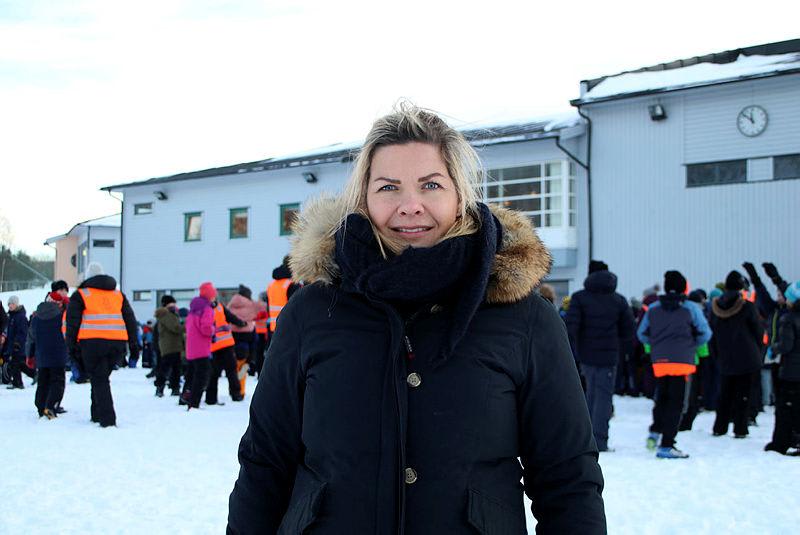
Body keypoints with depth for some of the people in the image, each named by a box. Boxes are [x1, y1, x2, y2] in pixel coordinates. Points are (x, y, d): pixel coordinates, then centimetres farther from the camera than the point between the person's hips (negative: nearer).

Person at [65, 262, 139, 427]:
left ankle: (107, 419, -11)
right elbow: (130, 320, 18)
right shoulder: (118, 294, 21)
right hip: (117, 342, 4)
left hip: (93, 342, -4)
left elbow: (72, 321, 2)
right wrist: (133, 344, 19)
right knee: (102, 377, 19)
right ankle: (98, 415, 21)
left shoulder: (80, 295, 9)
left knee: (99, 380, -1)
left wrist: (71, 346, 4)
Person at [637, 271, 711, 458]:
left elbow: (642, 334, 11)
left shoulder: (653, 308, 7)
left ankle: (655, 431, 9)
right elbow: (705, 333, -1)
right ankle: (666, 446, -2)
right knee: (676, 403, 0)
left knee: (662, 398, 23)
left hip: (659, 360, 4)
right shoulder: (691, 308, -1)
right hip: (682, 361, -3)